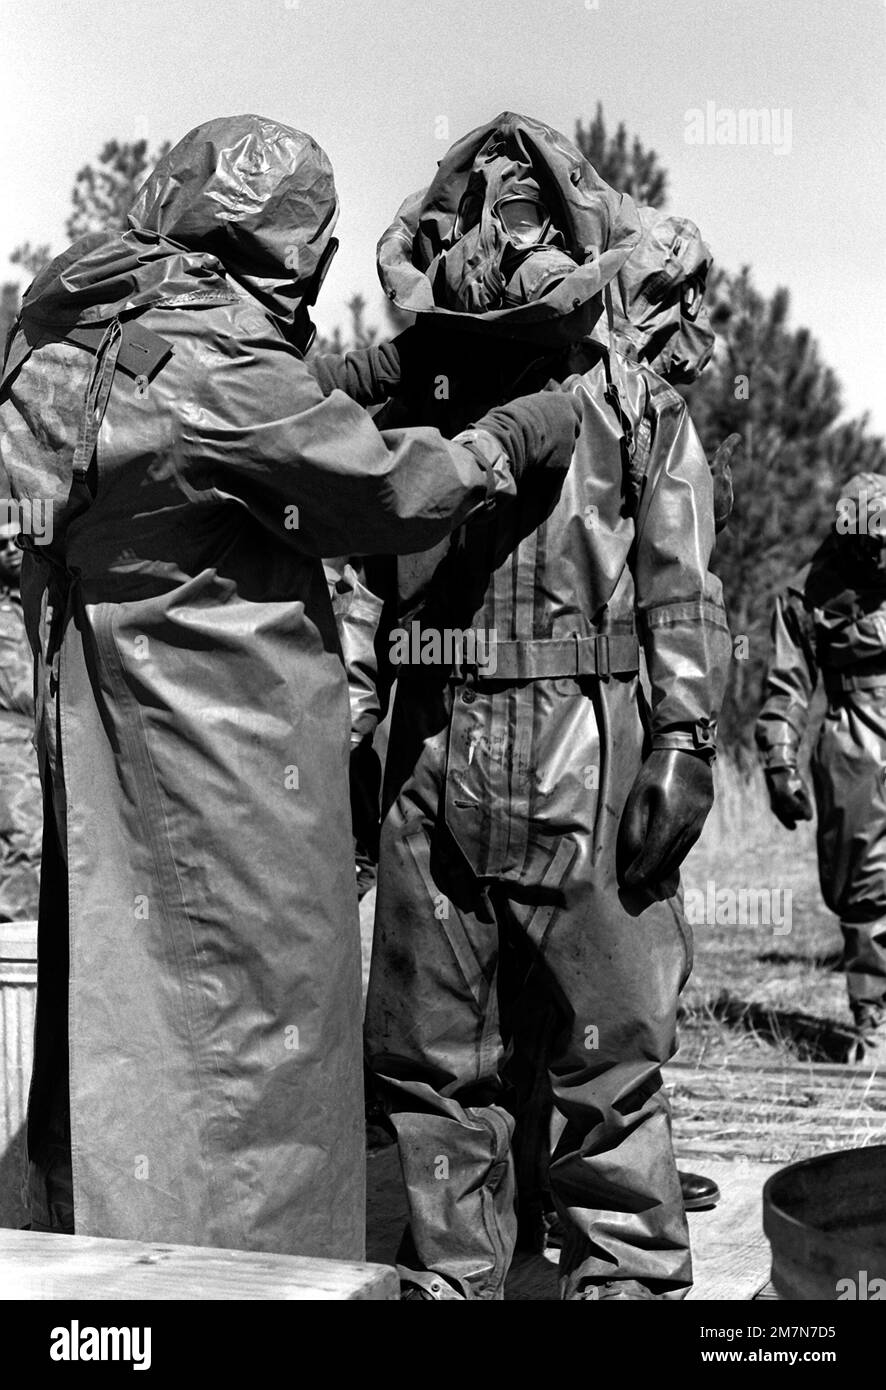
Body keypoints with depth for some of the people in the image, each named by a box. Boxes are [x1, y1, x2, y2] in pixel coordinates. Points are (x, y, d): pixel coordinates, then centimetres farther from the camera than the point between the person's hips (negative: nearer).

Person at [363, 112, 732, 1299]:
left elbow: (682, 589, 1)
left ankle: (628, 1274, 13)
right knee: (428, 1050, 9)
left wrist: (684, 739, -8)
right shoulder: (413, 405, 15)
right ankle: (450, 1273, 22)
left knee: (611, 1048, 1)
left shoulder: (638, 408, 6)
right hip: (432, 754, 4)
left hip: (585, 746, -3)